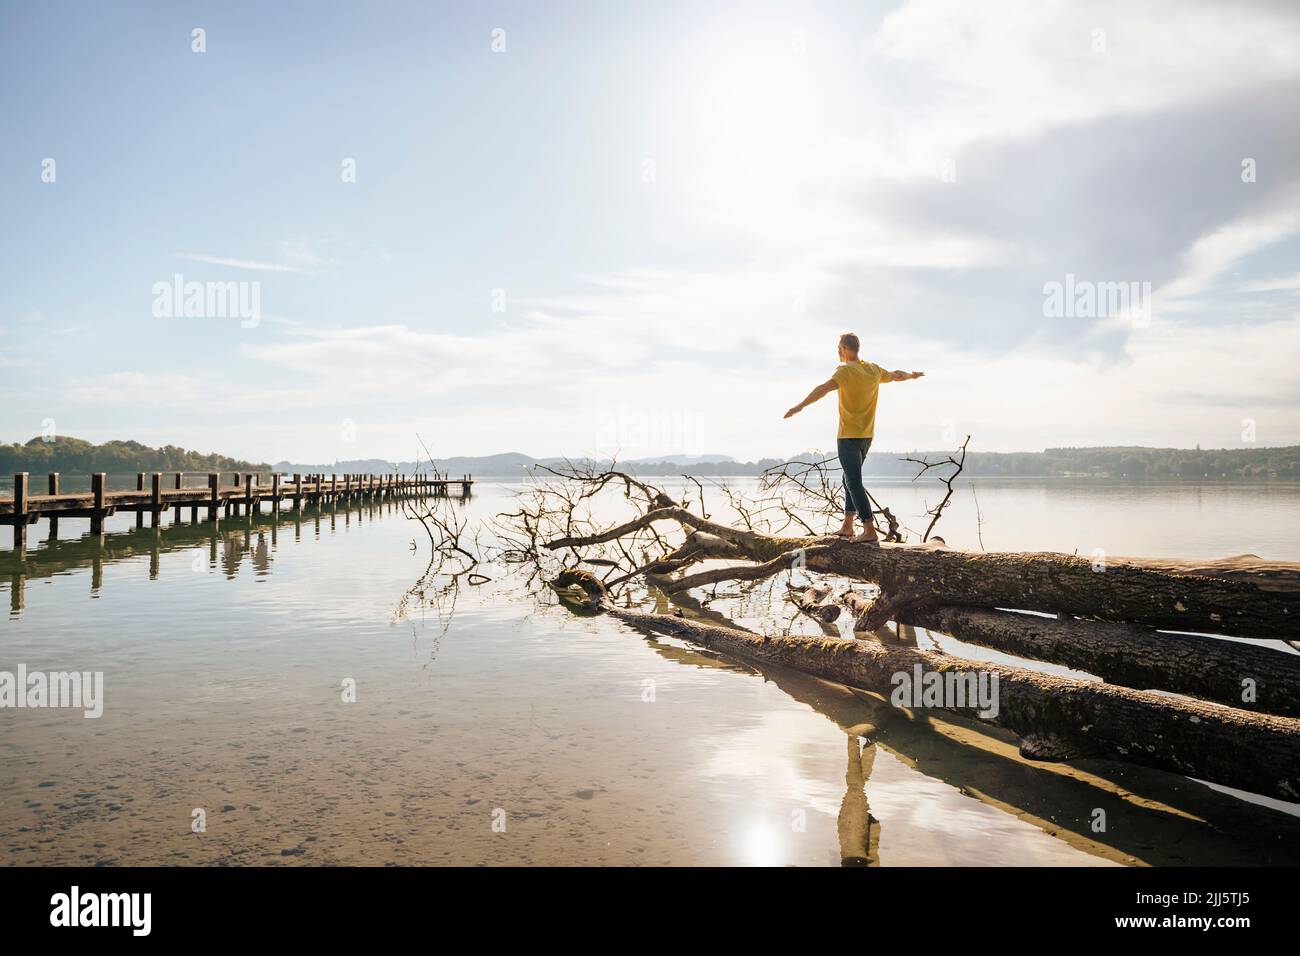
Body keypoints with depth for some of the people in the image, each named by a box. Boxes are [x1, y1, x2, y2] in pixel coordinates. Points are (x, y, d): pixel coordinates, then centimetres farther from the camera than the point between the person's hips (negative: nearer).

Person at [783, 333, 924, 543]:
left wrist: (800, 406, -35)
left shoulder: (846, 370, -13)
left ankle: (870, 531, -15)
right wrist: (912, 375, 50)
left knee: (854, 483, -9)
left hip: (848, 436, -8)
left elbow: (824, 388, -29)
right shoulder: (873, 370, 10)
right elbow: (896, 376, 29)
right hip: (866, 436, 8)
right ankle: (847, 526, 22)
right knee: (850, 479, 18)